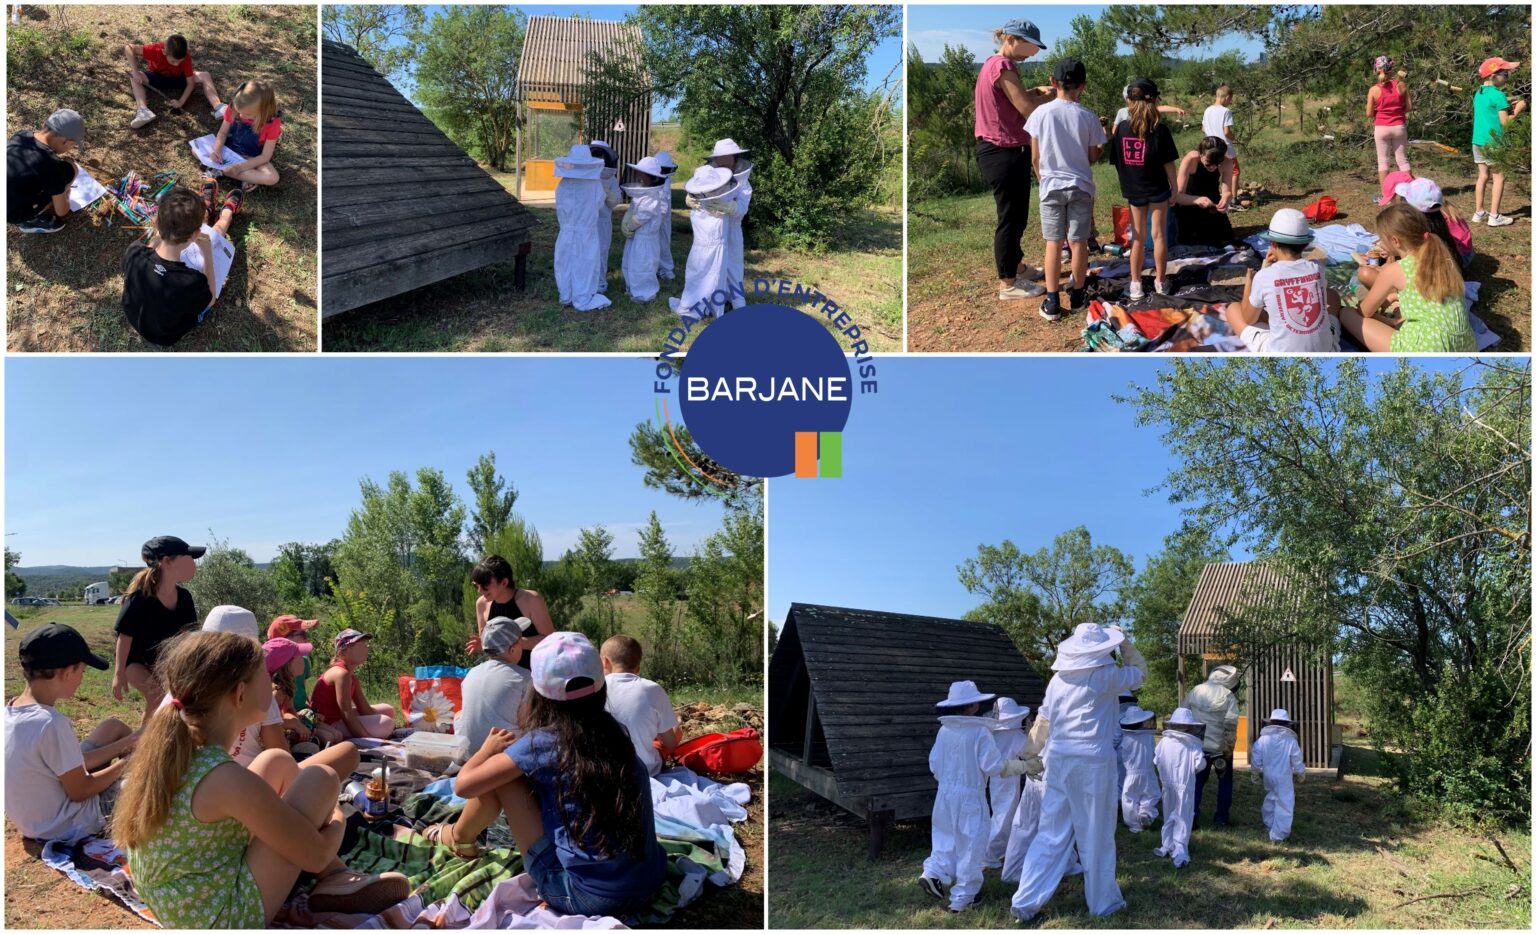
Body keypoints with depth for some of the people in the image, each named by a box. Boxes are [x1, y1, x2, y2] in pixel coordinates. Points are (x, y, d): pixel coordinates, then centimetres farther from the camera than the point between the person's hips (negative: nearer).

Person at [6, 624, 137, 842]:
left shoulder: (10, 711, -5)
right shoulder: (52, 723, -32)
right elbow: (80, 792, -21)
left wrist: (125, 744, 5)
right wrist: (125, 763, -7)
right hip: (72, 827, -8)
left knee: (112, 726, 17)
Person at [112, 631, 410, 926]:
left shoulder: (165, 747, -5)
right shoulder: (228, 780, -27)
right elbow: (315, 855, -15)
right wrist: (336, 823, 6)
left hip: (171, 904, 9)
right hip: (221, 918, -9)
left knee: (275, 762, 14)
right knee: (321, 780, -6)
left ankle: (336, 874, 17)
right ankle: (336, 882, 17)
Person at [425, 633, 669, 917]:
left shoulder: (543, 743, -11)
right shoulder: (613, 731, 5)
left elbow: (464, 785, -5)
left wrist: (489, 749, 15)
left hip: (587, 898, -6)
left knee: (499, 776, 4)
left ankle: (460, 839, 30)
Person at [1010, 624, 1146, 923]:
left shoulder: (1059, 678, 8)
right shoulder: (1106, 676, -6)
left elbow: (1042, 722, 13)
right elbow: (1139, 672, 13)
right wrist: (1124, 642, 20)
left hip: (1058, 760, 5)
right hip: (1093, 761, -5)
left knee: (1052, 834, 9)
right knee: (1096, 836, 9)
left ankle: (1025, 902, 6)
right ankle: (1102, 902, 22)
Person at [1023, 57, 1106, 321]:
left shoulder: (1041, 113, -7)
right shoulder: (1088, 117, -7)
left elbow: (1035, 156, -1)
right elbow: (1092, 157, 0)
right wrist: (1102, 147, 22)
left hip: (1051, 187, 0)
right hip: (1081, 187, 0)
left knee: (1053, 243, 4)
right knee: (1079, 243, 9)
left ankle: (1052, 302, 2)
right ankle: (1077, 294, 20)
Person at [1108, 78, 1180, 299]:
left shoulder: (1121, 128, -7)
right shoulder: (1160, 129, -13)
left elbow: (1116, 161, -2)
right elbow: (1168, 164, -10)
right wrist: (1174, 188, 1)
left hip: (1134, 190, 2)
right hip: (1157, 189, -2)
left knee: (1138, 236, 11)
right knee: (1159, 235, 8)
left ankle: (1135, 284, 12)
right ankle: (1160, 282, 15)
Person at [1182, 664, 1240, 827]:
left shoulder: (1195, 691, 0)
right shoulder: (1228, 696, -12)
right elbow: (1230, 724, -20)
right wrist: (1229, 747, -9)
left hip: (1198, 745, 3)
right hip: (1220, 747, -3)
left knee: (1197, 781, 13)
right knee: (1224, 781, 17)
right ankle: (1222, 817, 17)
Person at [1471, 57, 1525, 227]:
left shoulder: (1478, 94, 10)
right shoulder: (1498, 95, -14)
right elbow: (1505, 122, -13)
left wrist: (1508, 108, 14)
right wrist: (1517, 110, 0)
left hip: (1477, 141, 7)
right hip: (1493, 142, -7)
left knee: (1483, 176, 13)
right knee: (1499, 177, 0)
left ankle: (1478, 212, 15)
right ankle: (1494, 216, -1)